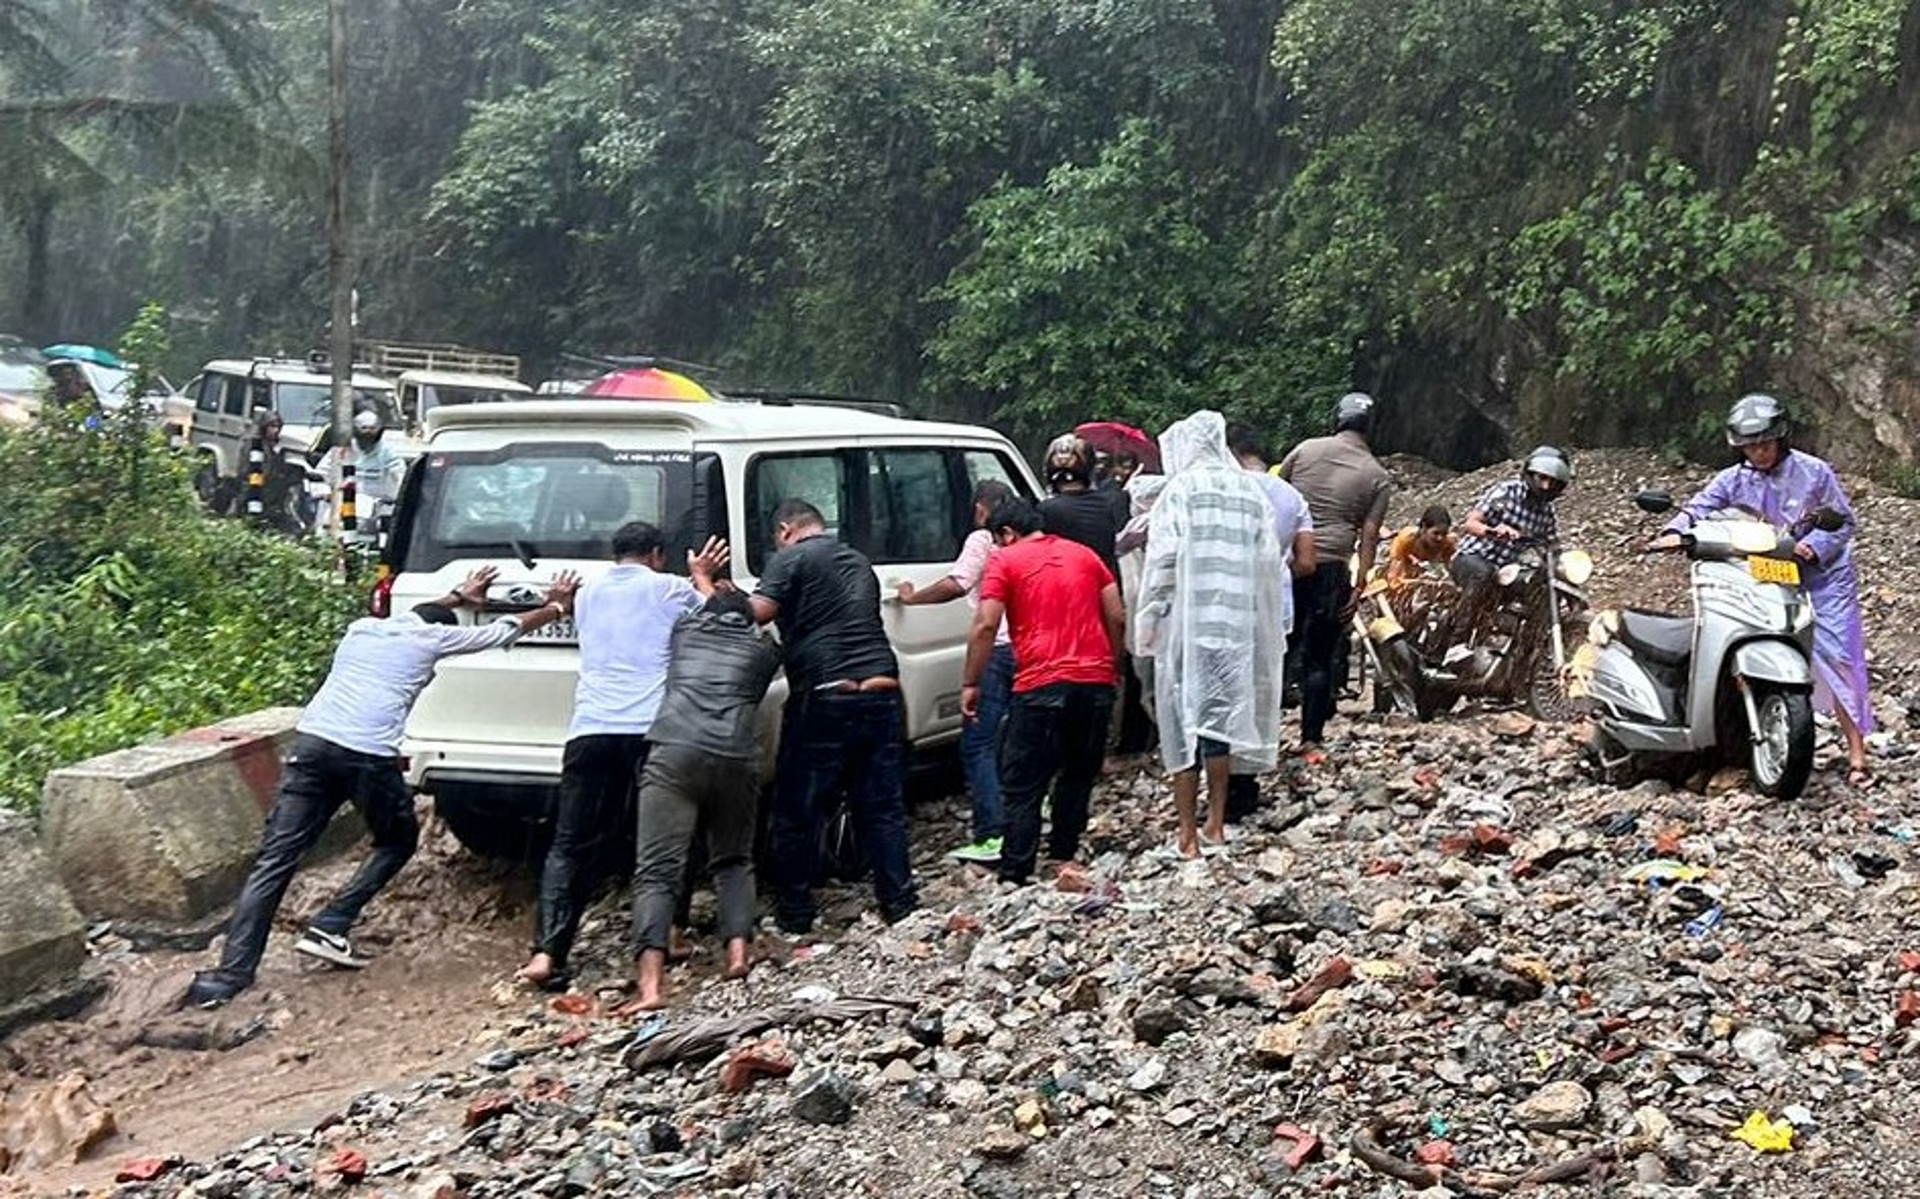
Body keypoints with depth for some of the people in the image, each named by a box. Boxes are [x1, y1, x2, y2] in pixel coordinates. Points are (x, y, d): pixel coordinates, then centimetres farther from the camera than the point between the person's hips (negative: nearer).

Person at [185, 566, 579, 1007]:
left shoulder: (363, 628, 28)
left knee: (274, 861, 2)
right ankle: (328, 929, 9)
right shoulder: (433, 636, 14)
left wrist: (457, 597, 64)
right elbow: (506, 630, 26)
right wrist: (555, 608, 42)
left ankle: (230, 975, -7)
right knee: (398, 840, 22)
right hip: (368, 756, -4)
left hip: (310, 742, 4)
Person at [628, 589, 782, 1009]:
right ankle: (738, 950, 1)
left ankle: (651, 982, -25)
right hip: (737, 759, 1)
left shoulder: (685, 627, 25)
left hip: (674, 752, -1)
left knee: (658, 870, -7)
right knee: (733, 861, 22)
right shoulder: (765, 647, 23)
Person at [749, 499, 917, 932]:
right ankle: (899, 900, 14)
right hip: (882, 693, 6)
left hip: (826, 699, -6)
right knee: (883, 805, 13)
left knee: (797, 811, 6)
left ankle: (794, 912, 12)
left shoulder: (792, 559, -1)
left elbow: (757, 613, -13)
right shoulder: (858, 562, 22)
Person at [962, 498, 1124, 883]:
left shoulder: (1005, 561, 2)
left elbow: (985, 626, -7)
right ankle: (1063, 854, 25)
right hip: (1096, 681, 5)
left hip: (1041, 685, -5)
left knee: (1022, 786, 1)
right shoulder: (1084, 555, 16)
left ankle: (1015, 874, -3)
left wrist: (970, 683, -2)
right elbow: (1117, 619, 13)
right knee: (1078, 775, 19)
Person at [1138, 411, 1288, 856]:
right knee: (1221, 715, 15)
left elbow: (1163, 556, -12)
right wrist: (1265, 620, 15)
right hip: (1236, 621, 5)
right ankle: (1216, 822, 22)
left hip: (1188, 620, -5)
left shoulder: (1181, 488, -5)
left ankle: (1188, 832, 2)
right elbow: (1269, 560, 8)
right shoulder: (1250, 489, 9)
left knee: (1182, 719, 1)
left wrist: (1150, 617, -4)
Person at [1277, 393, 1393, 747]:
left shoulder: (1306, 449, 6)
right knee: (1318, 658, 7)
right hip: (1330, 569, -1)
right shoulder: (1378, 476, 3)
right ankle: (1311, 736, 8)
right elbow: (1369, 536, -2)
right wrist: (1360, 585, -1)